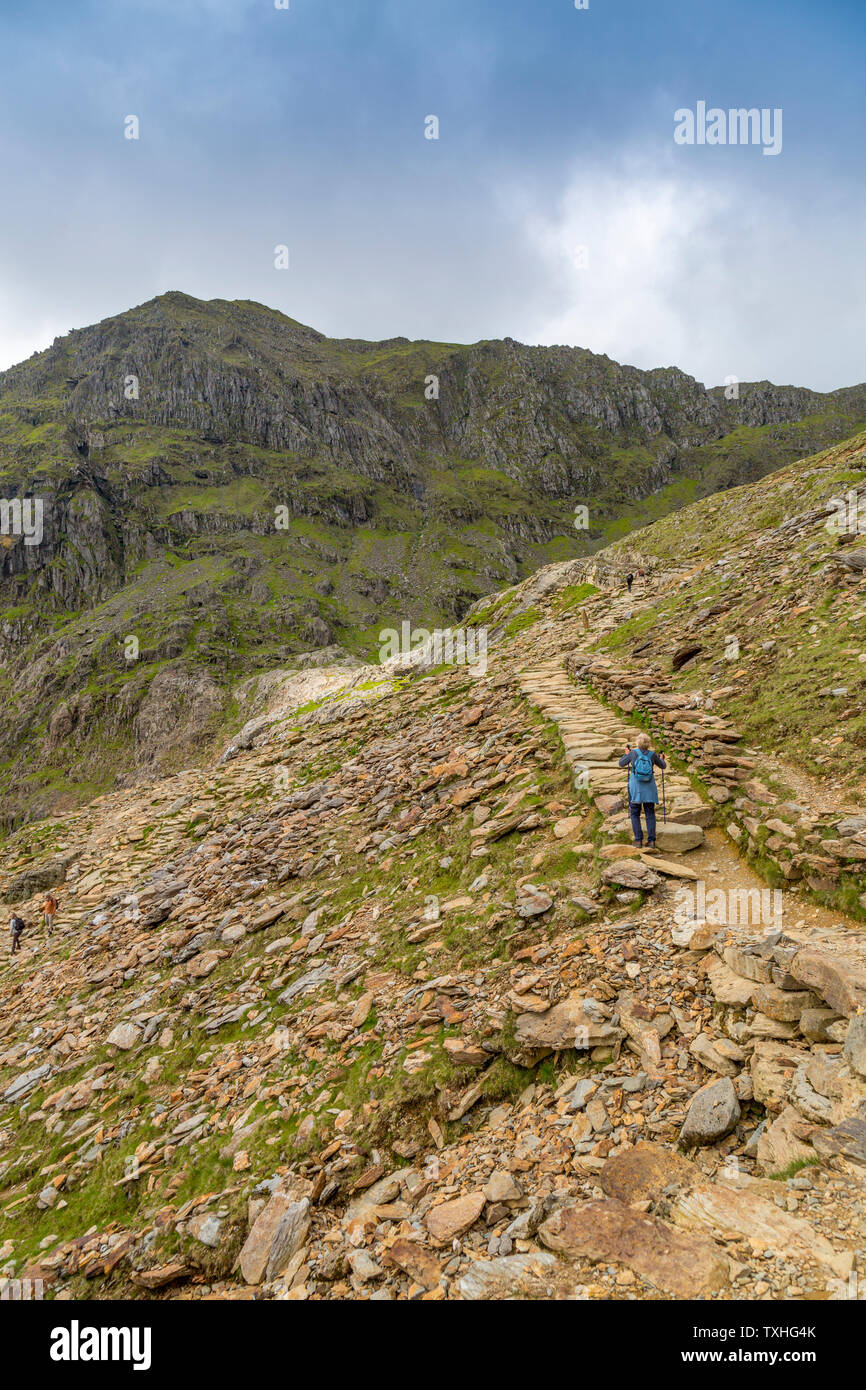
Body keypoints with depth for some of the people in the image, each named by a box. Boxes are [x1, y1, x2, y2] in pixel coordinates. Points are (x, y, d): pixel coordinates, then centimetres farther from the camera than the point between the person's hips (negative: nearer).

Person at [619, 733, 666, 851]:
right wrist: (661, 758, 33)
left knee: (635, 813, 8)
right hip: (649, 787, 1)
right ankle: (651, 840, 1)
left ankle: (638, 840, 1)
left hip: (636, 786, -1)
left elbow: (621, 764, 7)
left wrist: (626, 754, 24)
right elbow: (663, 766, 13)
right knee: (650, 813, 8)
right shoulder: (652, 755, -3)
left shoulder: (633, 753, -7)